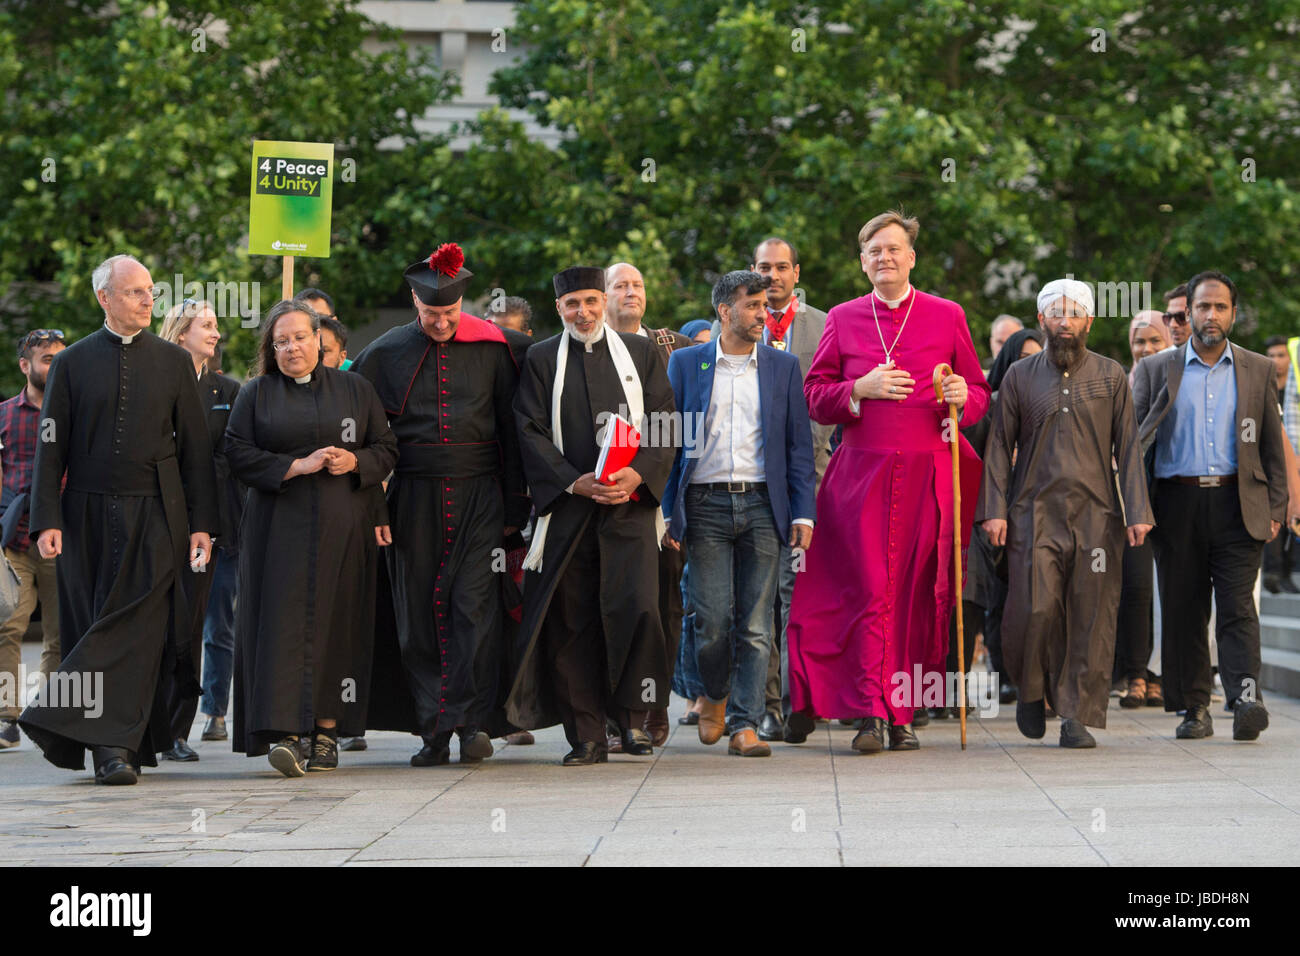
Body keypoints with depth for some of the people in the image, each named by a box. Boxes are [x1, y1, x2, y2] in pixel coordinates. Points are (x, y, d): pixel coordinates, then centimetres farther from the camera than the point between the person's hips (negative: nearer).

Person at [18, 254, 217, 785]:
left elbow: (195, 447, 7)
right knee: (91, 622, 3)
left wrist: (201, 524, 0)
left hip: (154, 518, -1)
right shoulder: (72, 363, 7)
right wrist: (47, 520, -7)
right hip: (87, 517, 1)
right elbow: (51, 446, 4)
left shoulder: (174, 361, 8)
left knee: (136, 626, -11)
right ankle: (115, 746, 14)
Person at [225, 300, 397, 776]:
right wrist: (297, 465, -11)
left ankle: (326, 732, 6)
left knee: (336, 625, -1)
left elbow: (386, 448, 11)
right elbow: (238, 455, -1)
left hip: (342, 527, 1)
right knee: (285, 622, -12)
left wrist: (354, 461, -9)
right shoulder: (255, 394, 9)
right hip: (279, 528, -1)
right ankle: (285, 734, -18)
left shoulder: (353, 389, 12)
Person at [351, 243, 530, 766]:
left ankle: (472, 720, -9)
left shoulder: (492, 347, 3)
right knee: (419, 612, 1)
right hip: (413, 500, 1)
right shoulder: (385, 354, 5)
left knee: (475, 605, -10)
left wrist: (515, 505, 1)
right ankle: (433, 729, 7)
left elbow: (511, 427, 4)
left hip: (478, 493, -1)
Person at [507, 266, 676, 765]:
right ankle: (586, 736, 5)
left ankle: (632, 716, 2)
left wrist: (638, 474, -11)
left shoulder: (641, 353, 12)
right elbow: (531, 431, 3)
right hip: (566, 508, 1)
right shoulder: (541, 360, 10)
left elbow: (663, 422, 6)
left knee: (634, 607, -14)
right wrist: (573, 481, -11)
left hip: (630, 503, 0)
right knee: (571, 620, -1)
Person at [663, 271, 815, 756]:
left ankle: (744, 725, 1)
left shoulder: (783, 366, 10)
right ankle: (715, 696, 23)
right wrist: (665, 512, -1)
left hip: (762, 504, 1)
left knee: (755, 625, -3)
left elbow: (799, 444, 9)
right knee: (713, 620, -5)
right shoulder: (686, 363, 7)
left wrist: (803, 512, 0)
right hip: (706, 505, -1)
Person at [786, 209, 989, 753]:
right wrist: (860, 389, -9)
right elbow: (813, 396, 9)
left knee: (917, 593, 0)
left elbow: (980, 392, 13)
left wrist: (962, 399, -10)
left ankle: (901, 714, 6)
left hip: (928, 473, 0)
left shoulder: (946, 316, 9)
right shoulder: (843, 319, 11)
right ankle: (872, 713, -7)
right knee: (870, 590, -8)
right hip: (863, 471, 0)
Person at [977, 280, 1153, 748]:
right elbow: (1000, 445, 8)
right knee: (1035, 609, -12)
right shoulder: (1020, 376, 9)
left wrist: (1137, 512, 0)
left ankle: (1077, 717, 4)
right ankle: (1031, 690, 14)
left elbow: (1128, 447, 9)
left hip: (1096, 515, 1)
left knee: (1091, 617, -3)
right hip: (1035, 514, -1)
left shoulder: (1111, 376, 10)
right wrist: (994, 510, -1)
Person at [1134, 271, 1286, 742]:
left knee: (1238, 607, -11)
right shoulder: (1156, 370, 9)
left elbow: (1272, 446, 13)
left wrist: (1275, 508, 5)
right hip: (1178, 504, 1)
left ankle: (1245, 700, -20)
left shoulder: (1257, 371, 11)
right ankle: (1194, 709, 10)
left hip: (1237, 504, -1)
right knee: (1183, 611, 2)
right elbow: (1132, 439, 6)